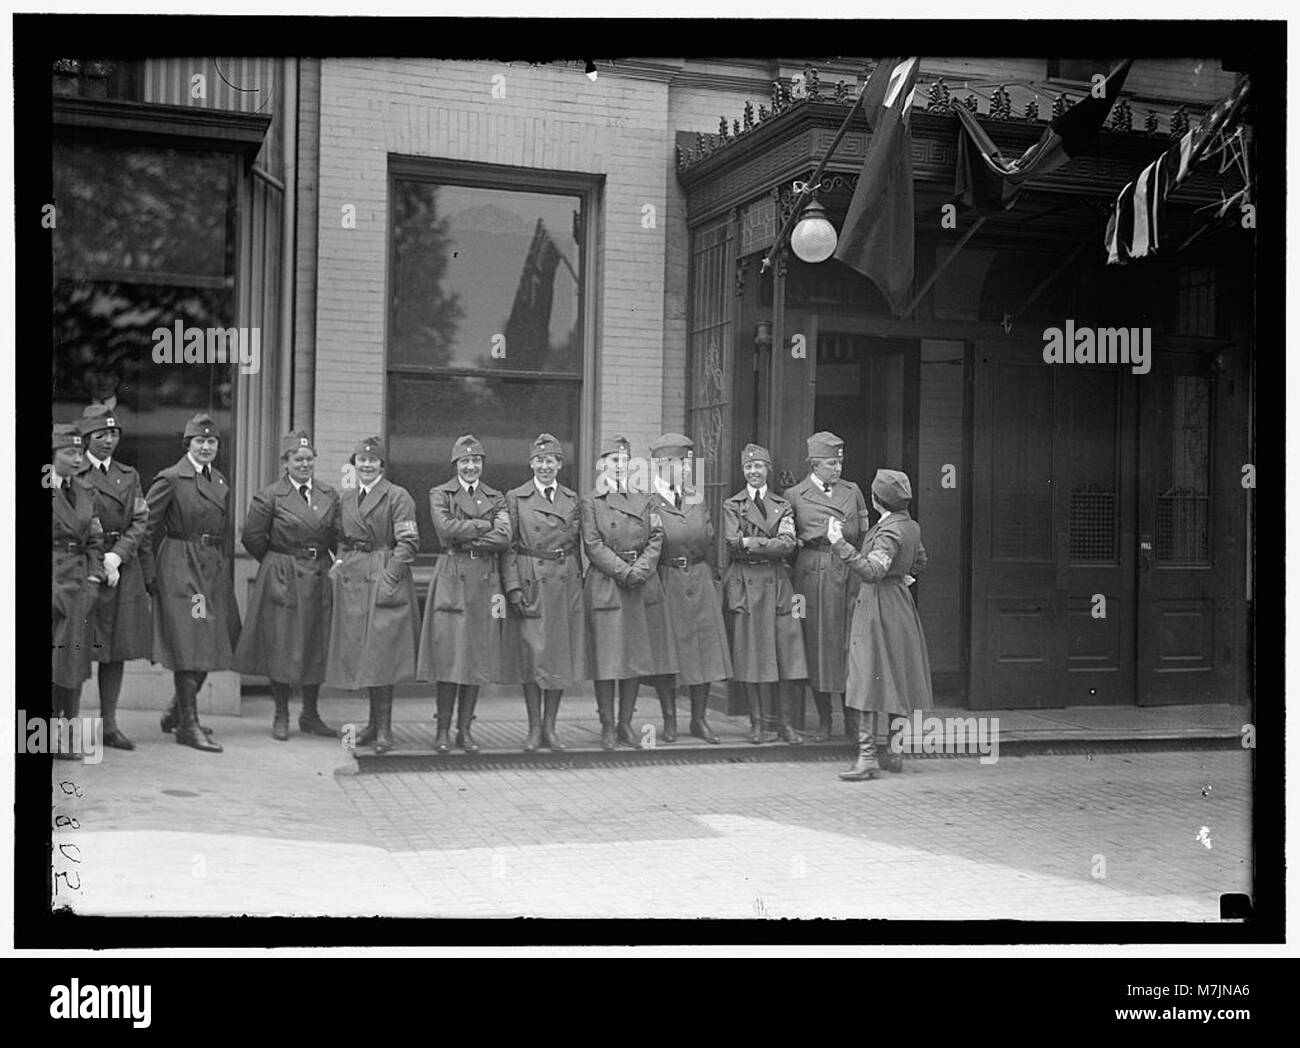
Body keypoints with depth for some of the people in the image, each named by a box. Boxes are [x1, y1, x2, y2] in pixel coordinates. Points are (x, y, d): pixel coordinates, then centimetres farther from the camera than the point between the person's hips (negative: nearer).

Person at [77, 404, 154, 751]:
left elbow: (140, 522, 5)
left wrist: (118, 554, -10)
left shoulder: (129, 476, 14)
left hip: (124, 565, 4)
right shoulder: (73, 475, 0)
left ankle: (109, 725, 12)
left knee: (118, 648, 5)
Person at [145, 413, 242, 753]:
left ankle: (178, 711, 27)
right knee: (188, 645, -7)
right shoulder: (172, 478, -7)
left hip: (215, 569, 7)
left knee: (212, 644, 10)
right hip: (181, 569, -7)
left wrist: (228, 577, 14)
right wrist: (158, 564, -4)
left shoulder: (221, 481, 14)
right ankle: (188, 725, -2)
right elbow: (148, 523, -7)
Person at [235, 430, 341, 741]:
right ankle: (281, 717, 13)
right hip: (283, 581, -4)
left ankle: (310, 715, 20)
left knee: (317, 648, 7)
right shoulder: (270, 496, -4)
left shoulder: (329, 495, 8)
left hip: (320, 580, 4)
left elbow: (338, 537, 14)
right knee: (281, 648, 0)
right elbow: (252, 537, -2)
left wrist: (331, 564, 6)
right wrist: (277, 562, 5)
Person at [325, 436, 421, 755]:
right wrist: (341, 563, 6)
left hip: (384, 581, -6)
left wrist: (389, 577, -16)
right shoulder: (345, 498, 16)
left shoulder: (398, 497, -4)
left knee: (381, 653, -10)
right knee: (360, 654, 8)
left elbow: (408, 543, -9)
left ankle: (383, 729, -5)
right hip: (352, 583, 6)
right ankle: (375, 723, 17)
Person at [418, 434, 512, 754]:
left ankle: (465, 729, 10)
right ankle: (443, 730, 2)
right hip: (451, 579, -3)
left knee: (478, 656, 2)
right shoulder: (439, 494, 7)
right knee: (448, 654, -6)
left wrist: (465, 537, -8)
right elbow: (446, 528, -11)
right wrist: (485, 525, -7)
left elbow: (503, 538, -3)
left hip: (485, 580, 3)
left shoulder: (496, 498, 14)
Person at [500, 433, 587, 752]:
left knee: (561, 655, 4)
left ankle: (550, 726, 14)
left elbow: (577, 546, 13)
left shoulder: (573, 500, 9)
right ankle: (534, 728, 9)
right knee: (531, 654, -1)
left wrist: (580, 585, 8)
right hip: (530, 582, -3)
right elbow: (508, 547, -1)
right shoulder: (515, 498, 2)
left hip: (566, 584, 3)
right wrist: (513, 587, -10)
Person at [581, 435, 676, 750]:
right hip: (605, 586, -4)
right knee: (606, 657, -3)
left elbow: (656, 540, 5)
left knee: (637, 656, 5)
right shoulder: (591, 502, 3)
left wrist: (640, 569, -11)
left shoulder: (644, 500, 14)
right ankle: (607, 726, 5)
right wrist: (623, 571, -16)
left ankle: (626, 724, 14)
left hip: (643, 586, 4)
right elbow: (593, 545, -6)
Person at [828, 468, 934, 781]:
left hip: (879, 608, -10)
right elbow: (920, 562, 24)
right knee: (899, 679, 12)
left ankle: (867, 757, -12)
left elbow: (872, 571, -30)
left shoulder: (889, 531, -19)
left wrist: (840, 545, -31)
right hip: (901, 605, 10)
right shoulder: (910, 526, 9)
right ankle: (894, 752, 19)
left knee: (871, 678, -9)